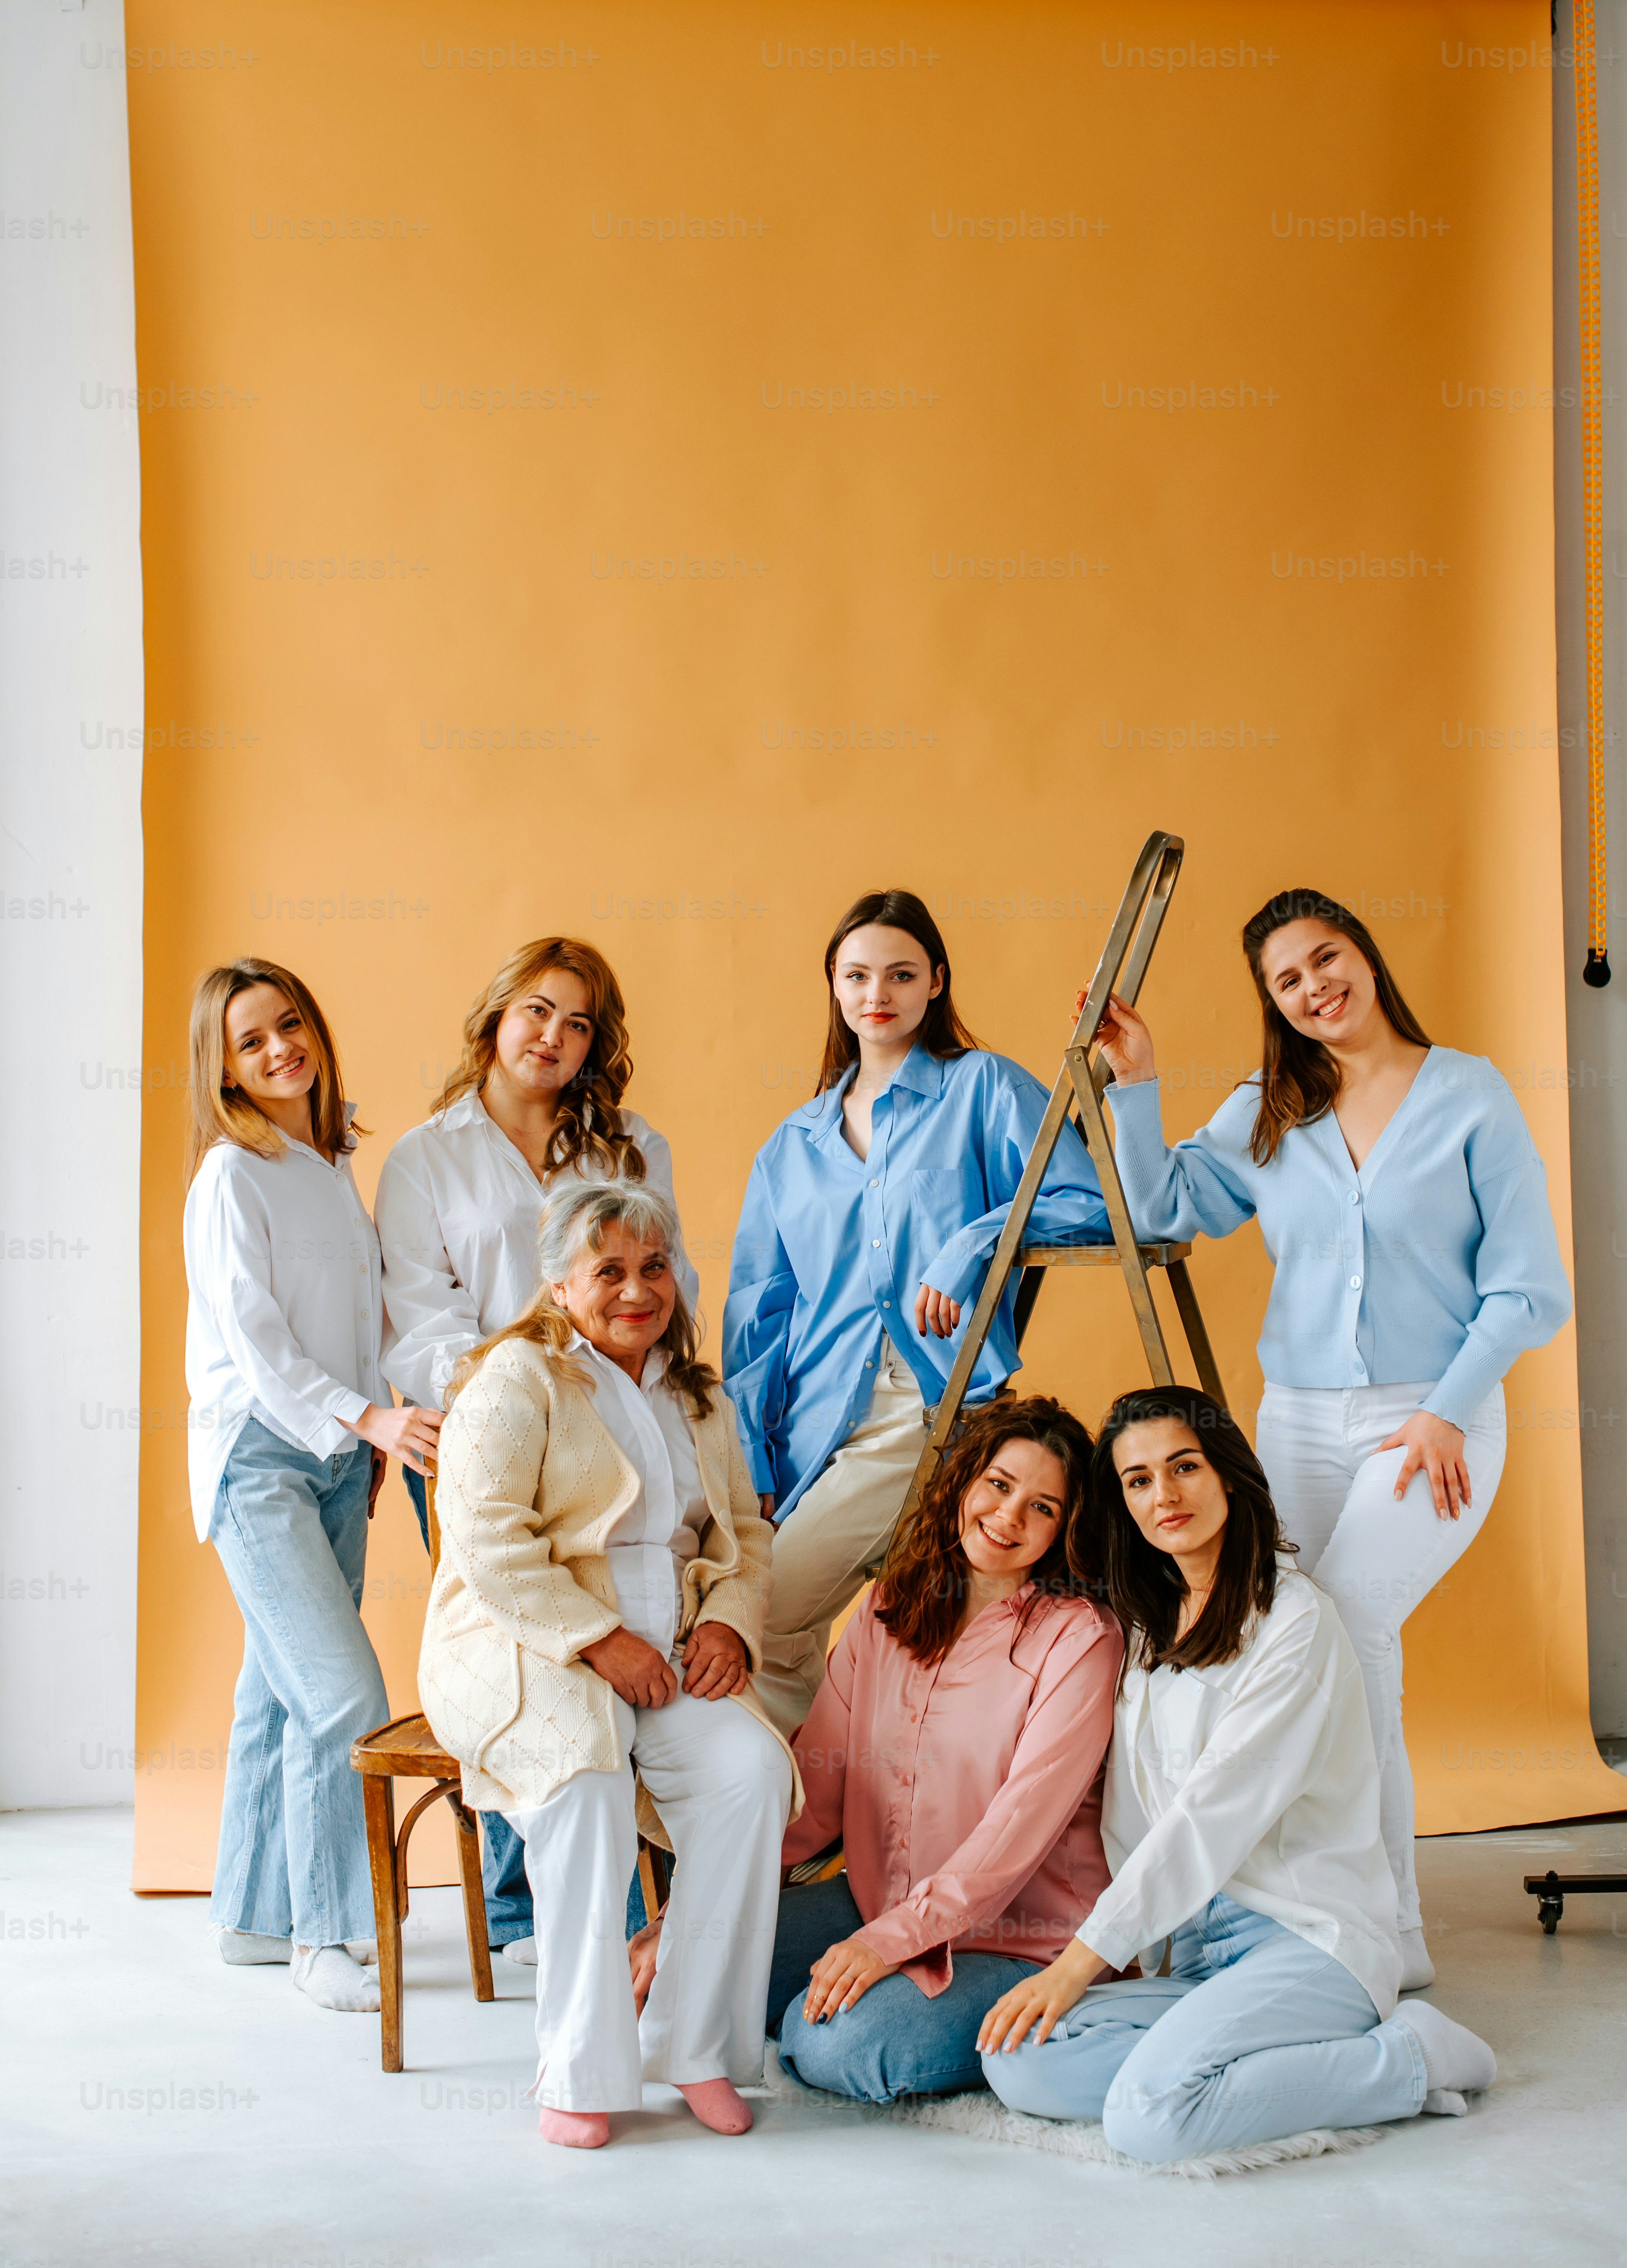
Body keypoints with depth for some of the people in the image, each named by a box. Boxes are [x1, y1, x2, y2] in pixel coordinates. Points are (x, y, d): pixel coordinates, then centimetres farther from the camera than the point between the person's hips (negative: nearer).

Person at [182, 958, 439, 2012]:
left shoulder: (333, 1165, 11)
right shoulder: (230, 1180, -11)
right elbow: (256, 1343, -17)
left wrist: (374, 1432, 13)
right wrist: (368, 1417, -25)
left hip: (338, 1454, 7)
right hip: (257, 1457, -7)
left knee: (287, 1689, 12)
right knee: (344, 1695, -13)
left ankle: (258, 1913, 23)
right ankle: (324, 1934, 0)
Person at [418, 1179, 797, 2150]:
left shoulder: (701, 1399, 20)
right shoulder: (515, 1379, -2)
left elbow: (747, 1531, 21)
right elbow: (487, 1539, -13)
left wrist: (729, 1623, -1)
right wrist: (599, 1638, -19)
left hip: (667, 1659, 5)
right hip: (521, 1646, -5)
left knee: (752, 1768, -24)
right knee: (585, 1775, -35)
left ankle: (697, 2044, -12)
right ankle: (582, 2070, -23)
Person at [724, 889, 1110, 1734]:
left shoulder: (984, 1088, 7)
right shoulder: (793, 1145, 20)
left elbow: (1090, 1203, -3)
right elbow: (757, 1313, 16)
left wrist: (970, 1246, -17)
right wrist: (750, 1468, 7)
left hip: (934, 1407, -5)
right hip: (817, 1425, 5)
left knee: (766, 1621, -18)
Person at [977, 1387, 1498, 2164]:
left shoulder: (1293, 1620, -9)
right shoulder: (1147, 1628, 15)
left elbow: (1213, 1814, -14)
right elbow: (1130, 1819, 13)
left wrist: (1084, 1959, -15)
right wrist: (1090, 1957, -1)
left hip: (1312, 1934, -6)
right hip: (1196, 1947, 6)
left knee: (1149, 2117, -29)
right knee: (1018, 2064, -18)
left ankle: (1413, 2058, -9)